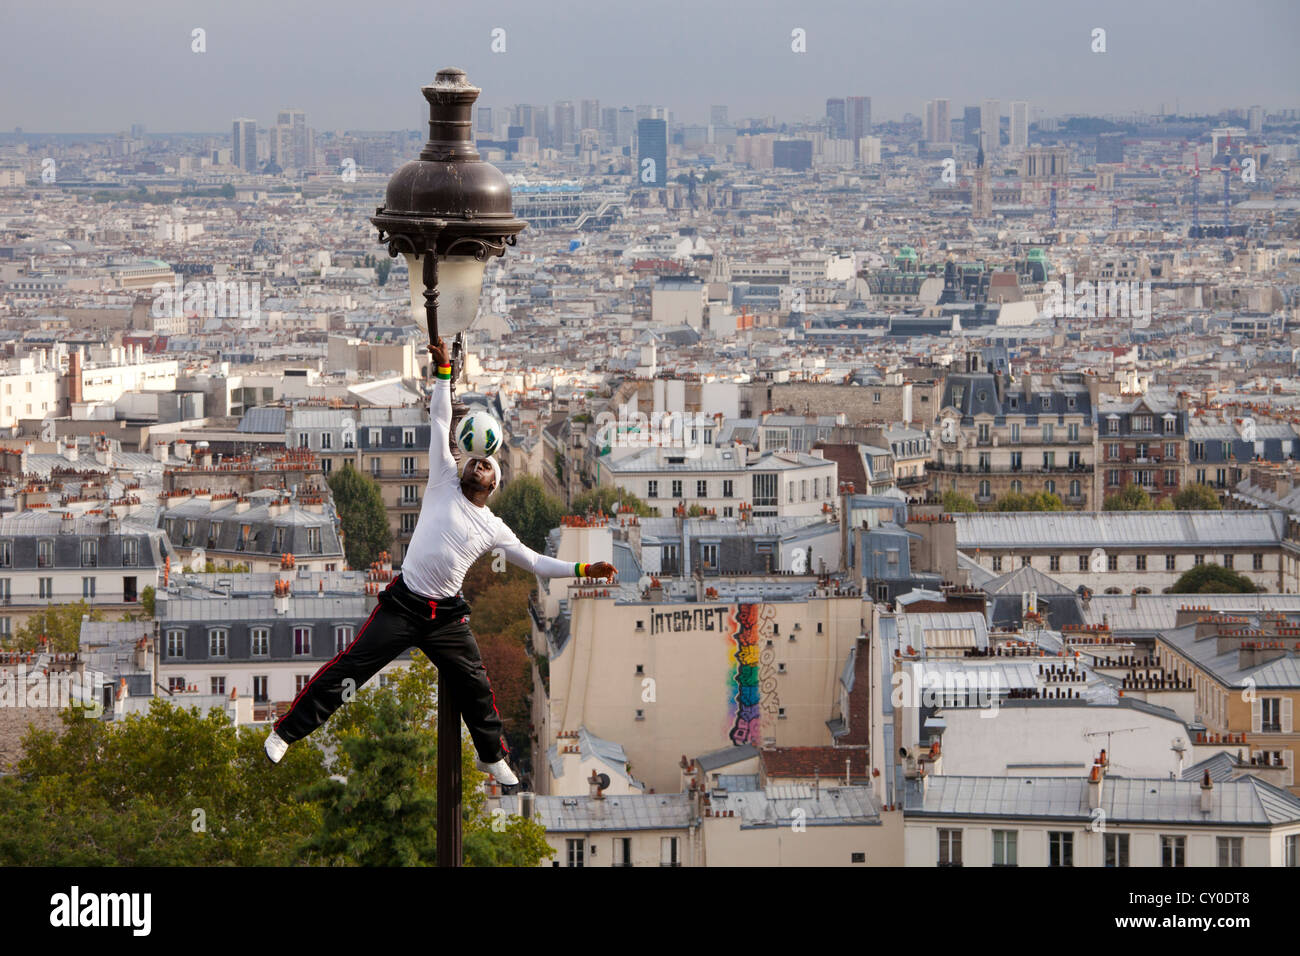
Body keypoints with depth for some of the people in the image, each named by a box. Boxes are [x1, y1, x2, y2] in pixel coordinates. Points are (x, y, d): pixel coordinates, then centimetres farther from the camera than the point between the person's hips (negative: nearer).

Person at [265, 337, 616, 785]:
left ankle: (493, 756, 27)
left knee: (475, 685, 5)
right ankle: (286, 732, -1)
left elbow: (534, 561, 16)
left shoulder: (493, 529, 10)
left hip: (447, 615, 3)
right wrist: (443, 371, 1)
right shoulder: (444, 484, 5)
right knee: (349, 667, -7)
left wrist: (584, 569, 8)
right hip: (403, 603, -3)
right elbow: (440, 422, 5)